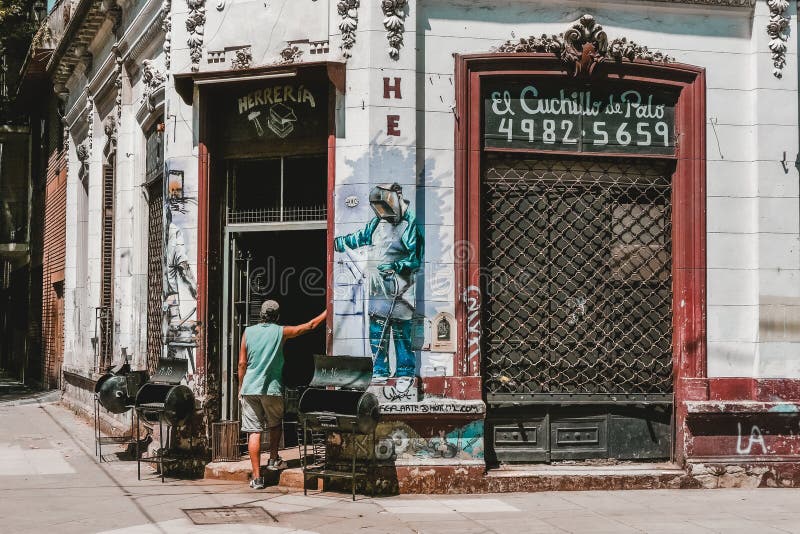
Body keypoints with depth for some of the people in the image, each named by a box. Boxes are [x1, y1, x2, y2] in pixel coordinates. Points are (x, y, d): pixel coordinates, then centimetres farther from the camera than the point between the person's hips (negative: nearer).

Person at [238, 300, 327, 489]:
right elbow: (310, 325, 10)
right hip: (272, 388, -1)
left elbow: (242, 363, 4)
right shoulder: (281, 332, 0)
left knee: (254, 431, 0)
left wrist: (241, 387, 15)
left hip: (250, 388, 1)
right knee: (275, 424, 26)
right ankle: (273, 460, 30)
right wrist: (328, 311, 23)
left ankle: (257, 477, -3)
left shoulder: (248, 332, 4)